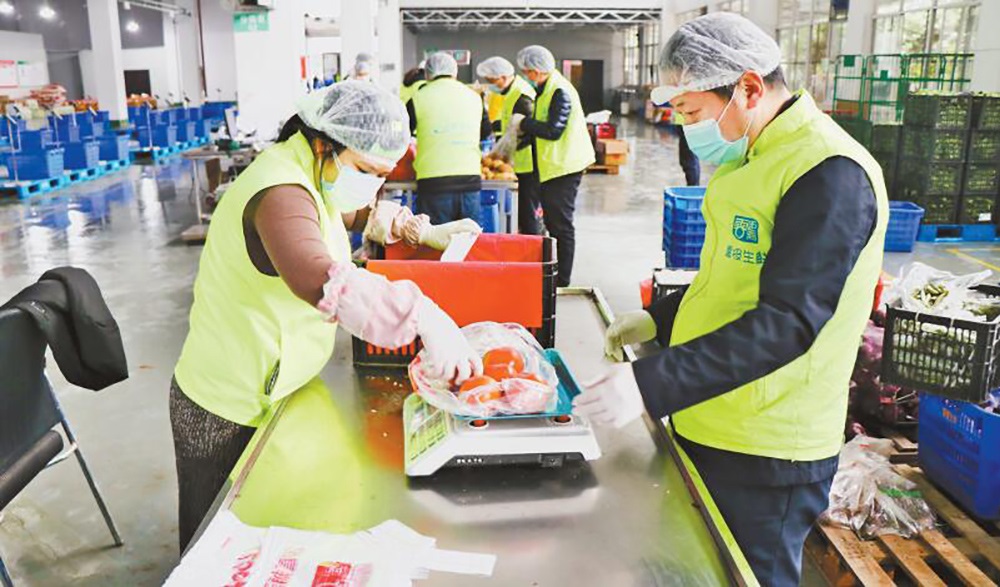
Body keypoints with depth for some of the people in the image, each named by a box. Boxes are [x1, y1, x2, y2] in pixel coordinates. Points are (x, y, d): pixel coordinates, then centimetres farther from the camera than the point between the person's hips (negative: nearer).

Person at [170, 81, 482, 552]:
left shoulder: (314, 176, 4)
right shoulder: (279, 193, -29)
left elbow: (360, 212, 25)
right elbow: (321, 280, -49)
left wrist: (421, 231, 10)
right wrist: (423, 316, -52)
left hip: (267, 393, 9)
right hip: (227, 414, -9)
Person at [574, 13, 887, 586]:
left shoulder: (830, 174, -21)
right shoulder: (752, 160, 10)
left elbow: (787, 322, -28)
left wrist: (651, 384, -32)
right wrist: (660, 318, 10)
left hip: (766, 458, -9)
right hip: (707, 429, 9)